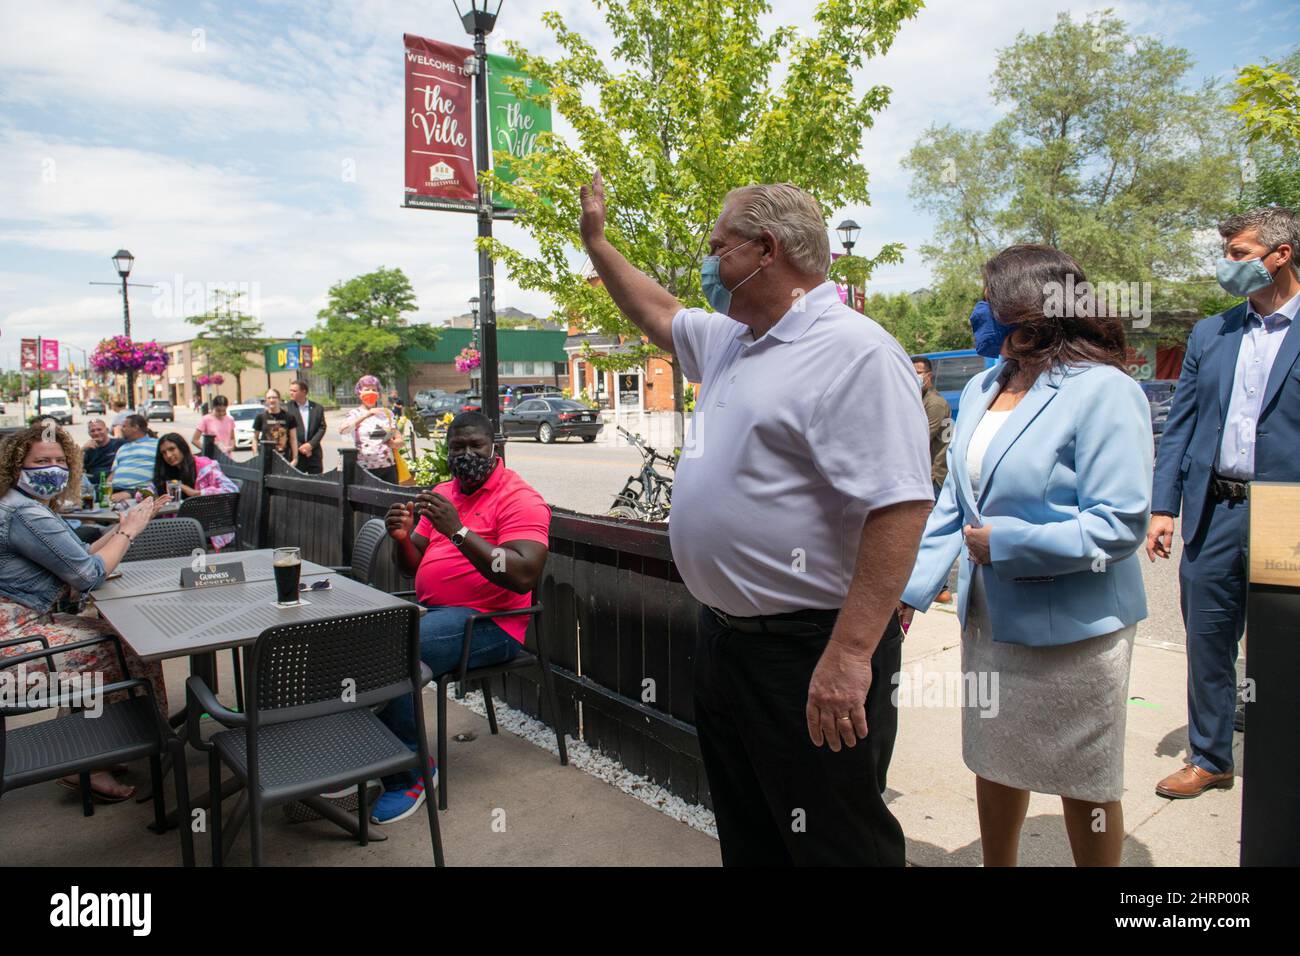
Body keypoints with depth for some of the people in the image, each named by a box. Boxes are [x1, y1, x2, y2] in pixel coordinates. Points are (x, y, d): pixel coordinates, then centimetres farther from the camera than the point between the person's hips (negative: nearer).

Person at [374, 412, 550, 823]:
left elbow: (524, 576, -23)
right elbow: (412, 566, 18)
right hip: (428, 610, 8)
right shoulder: (442, 493, 17)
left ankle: (408, 776, -8)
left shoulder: (520, 498, -8)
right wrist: (401, 538, -6)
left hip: (486, 624, -8)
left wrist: (458, 530, -26)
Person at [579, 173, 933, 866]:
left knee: (833, 845, 7)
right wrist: (595, 242, 33)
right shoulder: (726, 338, 11)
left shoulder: (854, 351, -19)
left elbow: (900, 505, -26)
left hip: (808, 653, -9)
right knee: (746, 839, 24)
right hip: (722, 635, 9)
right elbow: (658, 315, 32)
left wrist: (850, 654, -29)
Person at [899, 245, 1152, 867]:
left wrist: (1005, 544, -20)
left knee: (1084, 788, 12)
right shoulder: (981, 390, 6)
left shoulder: (1104, 392, -15)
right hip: (989, 619, 7)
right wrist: (912, 587, 2)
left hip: (1072, 627, -6)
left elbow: (1119, 525, -20)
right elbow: (953, 502, 9)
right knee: (993, 766, 20)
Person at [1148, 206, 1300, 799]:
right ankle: (1208, 758, 27)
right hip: (1212, 514, 4)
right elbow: (1179, 427, 10)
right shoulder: (1209, 334, 10)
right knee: (1207, 643, 11)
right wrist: (1163, 506, 3)